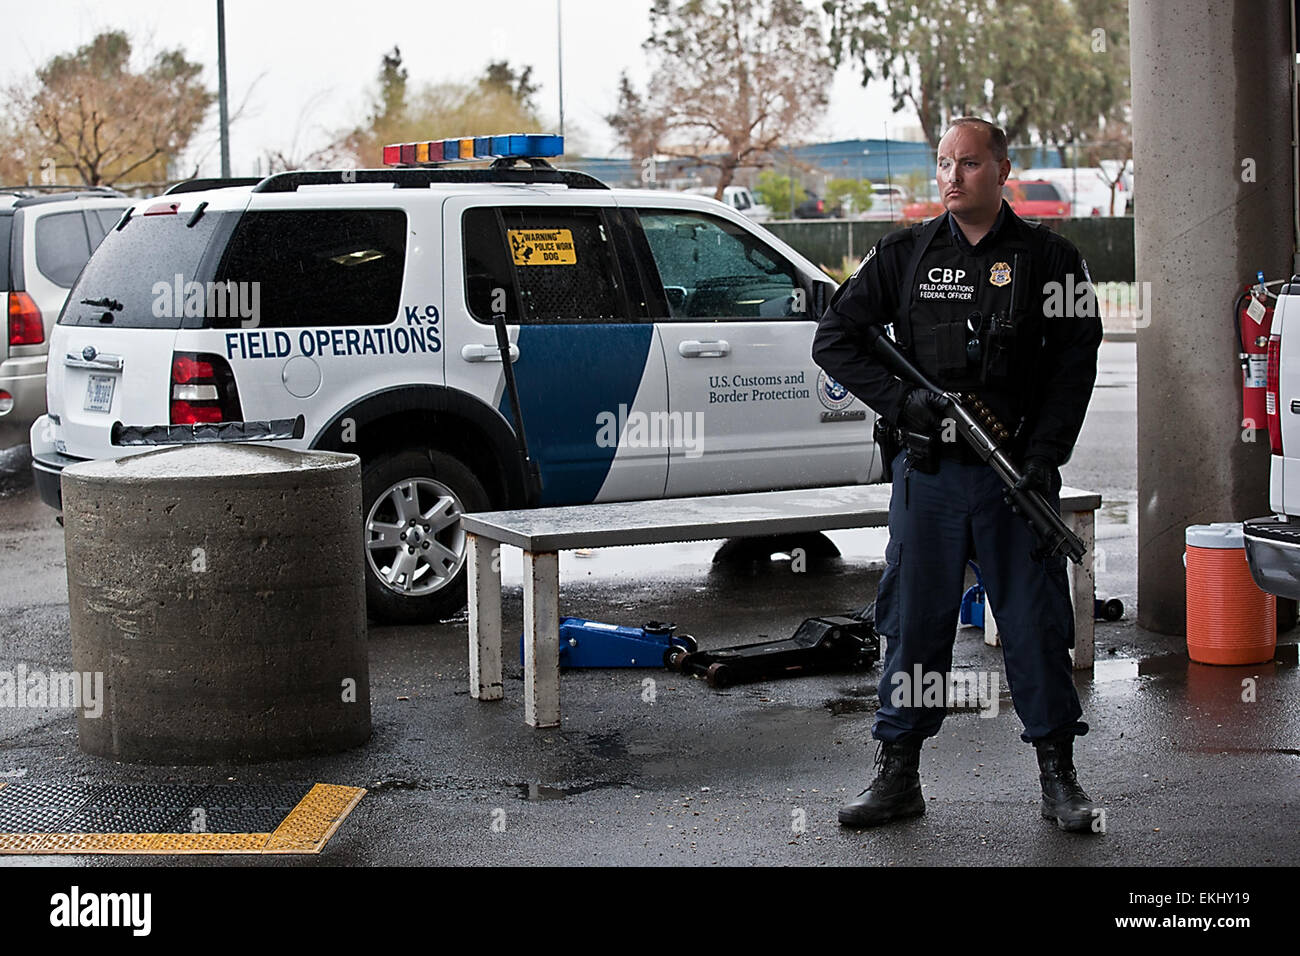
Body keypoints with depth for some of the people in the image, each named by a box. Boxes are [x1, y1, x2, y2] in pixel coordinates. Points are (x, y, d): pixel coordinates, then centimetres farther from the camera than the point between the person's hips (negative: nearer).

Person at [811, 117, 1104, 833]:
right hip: (926, 475, 1)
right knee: (913, 621, 5)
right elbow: (833, 339, 7)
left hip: (1016, 476, -1)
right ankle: (897, 777, 16)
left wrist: (1043, 457, -10)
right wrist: (899, 398, -7)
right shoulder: (903, 255, 6)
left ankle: (1058, 779, 15)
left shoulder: (1049, 259, 3)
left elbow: (1075, 363, 0)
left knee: (1036, 625, 2)